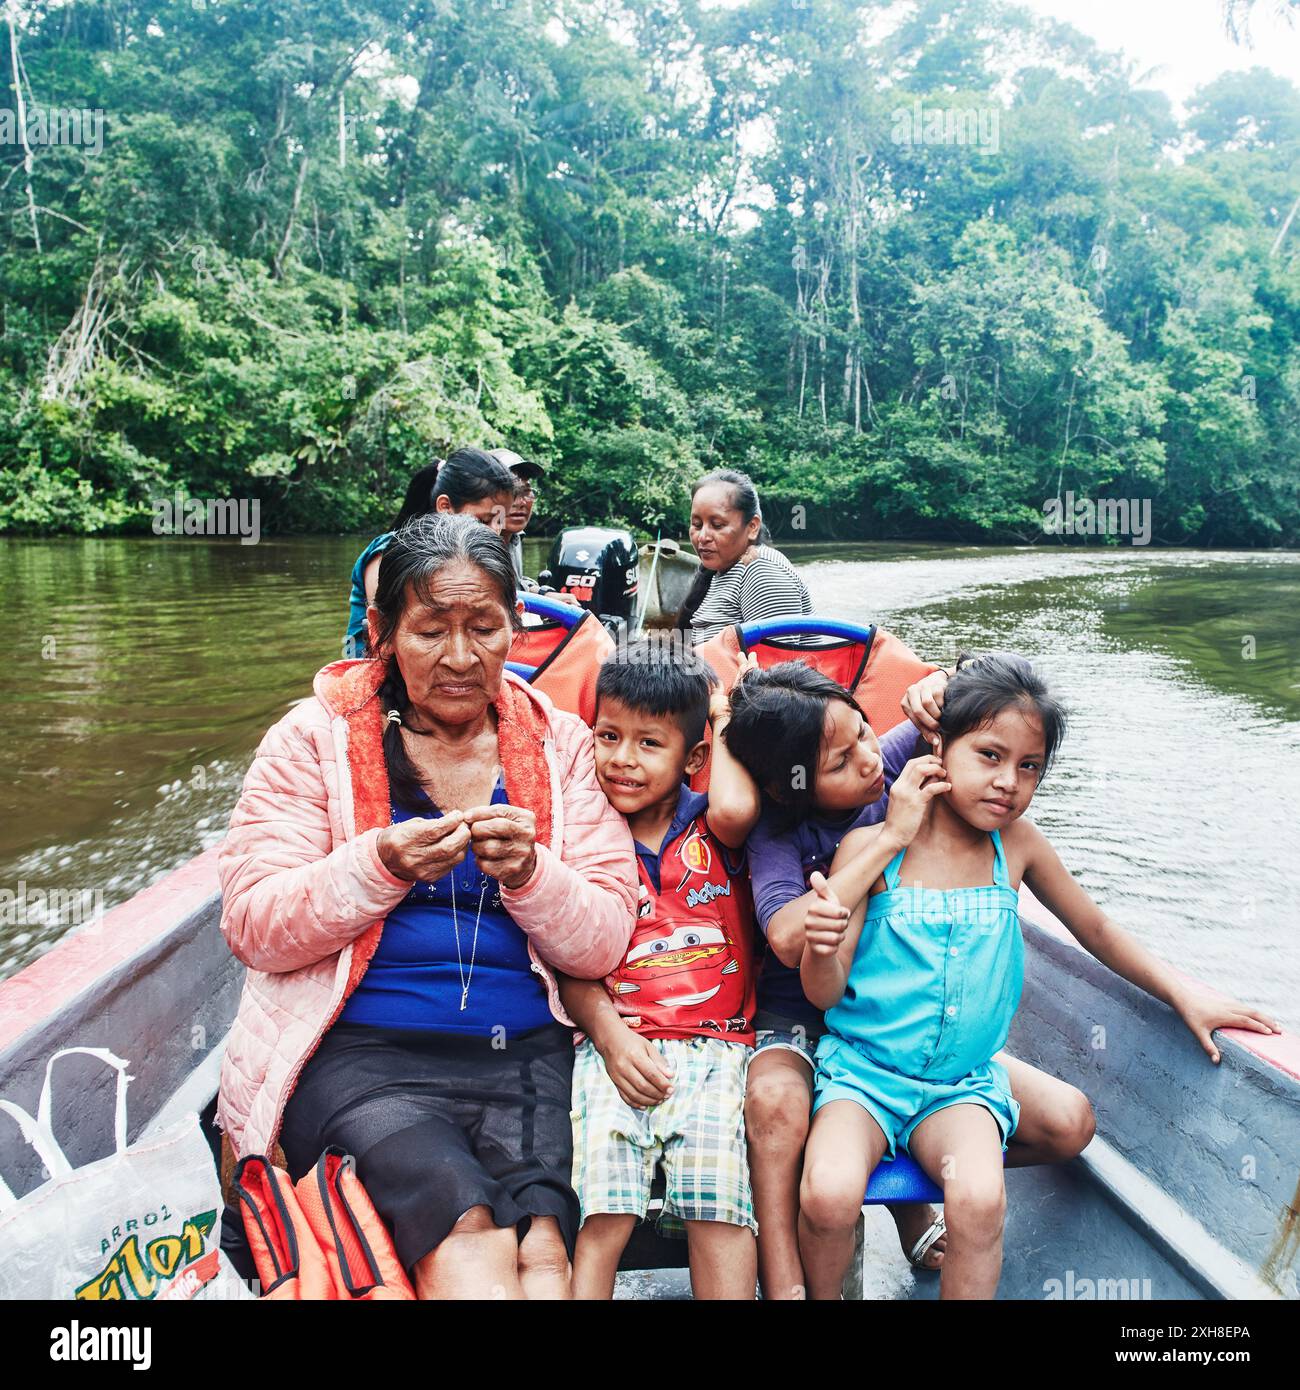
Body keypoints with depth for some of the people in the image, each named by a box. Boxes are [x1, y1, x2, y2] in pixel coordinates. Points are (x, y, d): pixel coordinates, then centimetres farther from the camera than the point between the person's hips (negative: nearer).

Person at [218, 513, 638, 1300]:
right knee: (470, 1234, -28)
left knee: (541, 1246, -26)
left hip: (526, 1052, 2)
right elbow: (252, 927, -2)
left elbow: (603, 943, 4)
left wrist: (530, 874, -15)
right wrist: (380, 866, -18)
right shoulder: (317, 736, 5)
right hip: (357, 1049, -1)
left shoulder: (559, 744, 11)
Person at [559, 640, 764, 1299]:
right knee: (602, 1210, -18)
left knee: (719, 1205, -19)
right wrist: (611, 1036, -10)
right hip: (617, 1045, 1)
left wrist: (722, 726, 1)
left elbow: (736, 808, -18)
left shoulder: (712, 830, 8)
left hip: (715, 1046, 0)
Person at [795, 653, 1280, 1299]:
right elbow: (824, 992, -8)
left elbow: (1095, 929, 17)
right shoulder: (871, 848, -8)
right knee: (827, 1195, -27)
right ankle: (822, 1296, 4)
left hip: (963, 1082, 2)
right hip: (864, 1068, -2)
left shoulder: (1016, 844, 2)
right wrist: (822, 948, -30)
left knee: (980, 1200, -28)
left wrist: (1186, 995, 12)